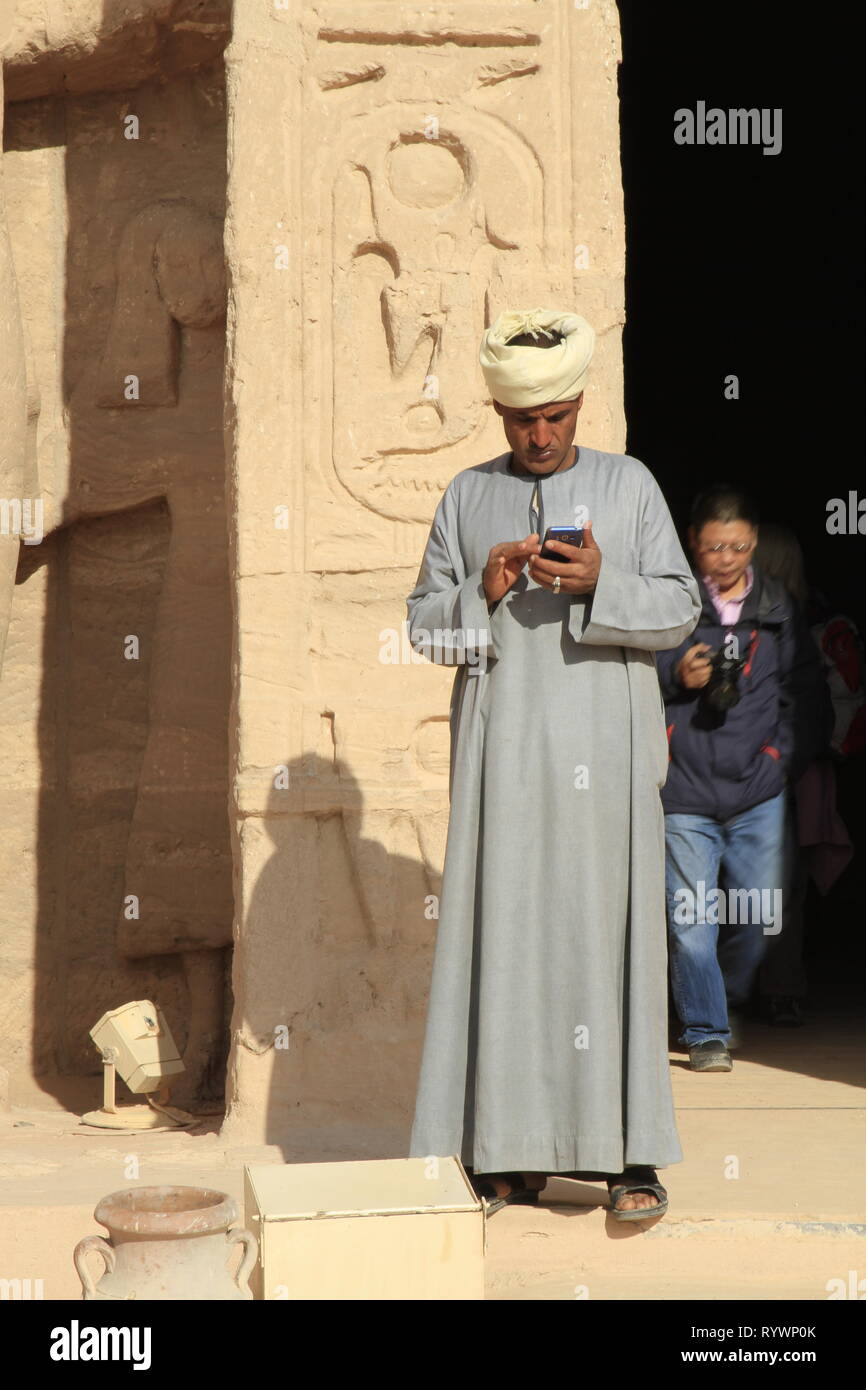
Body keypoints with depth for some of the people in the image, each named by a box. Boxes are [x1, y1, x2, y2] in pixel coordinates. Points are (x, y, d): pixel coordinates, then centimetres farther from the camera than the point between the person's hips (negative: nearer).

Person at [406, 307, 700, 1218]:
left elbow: (679, 608, 3)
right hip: (502, 747, 1)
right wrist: (482, 592, -9)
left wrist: (603, 583, -15)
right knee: (503, 931, -1)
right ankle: (512, 1152, 4)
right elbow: (423, 622, 10)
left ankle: (628, 1152, 1)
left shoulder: (630, 485, 8)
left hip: (603, 746, -1)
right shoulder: (466, 498, 12)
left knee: (608, 929, -4)